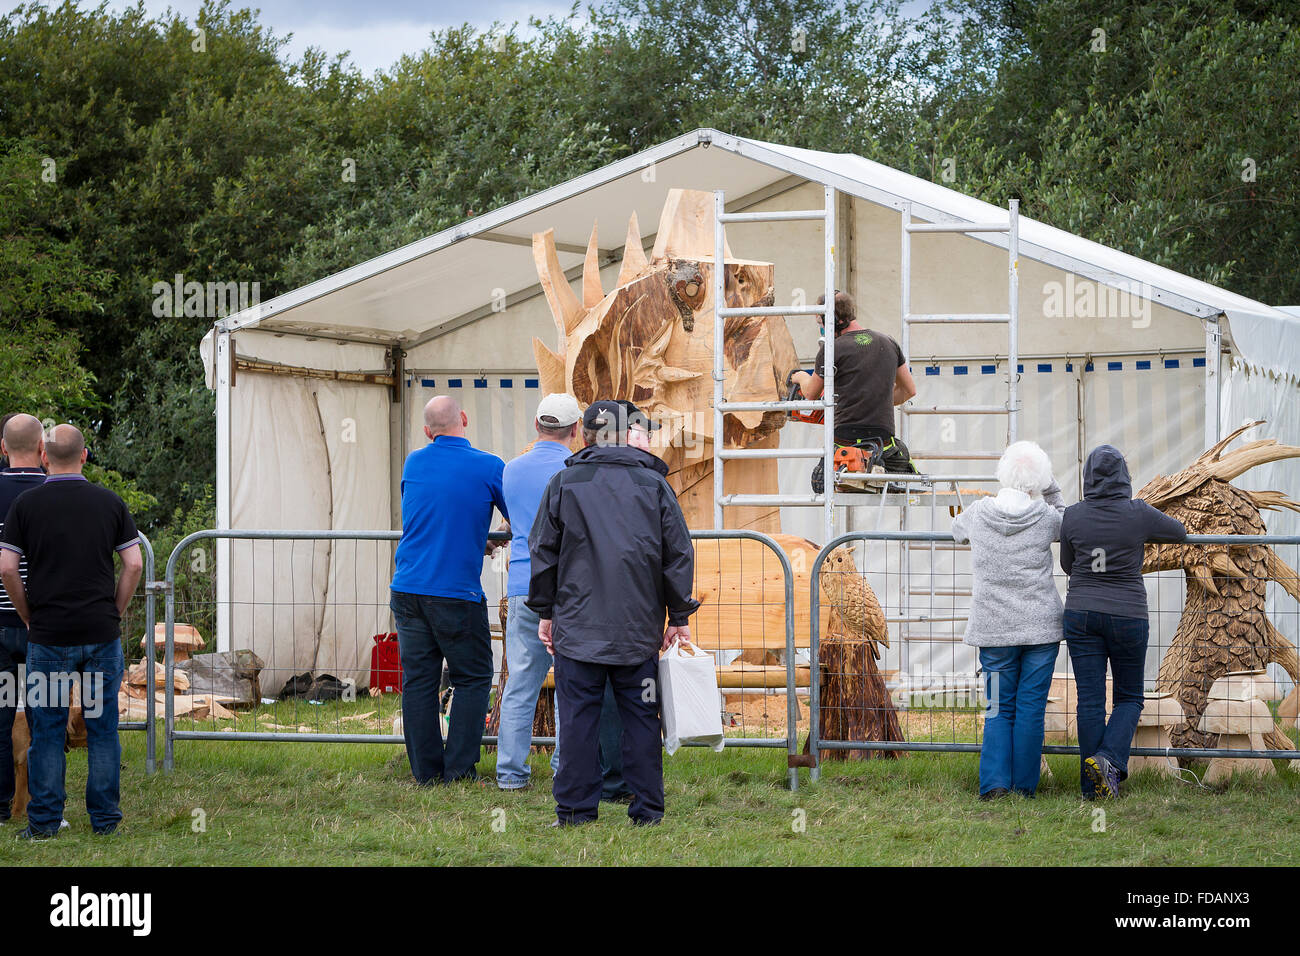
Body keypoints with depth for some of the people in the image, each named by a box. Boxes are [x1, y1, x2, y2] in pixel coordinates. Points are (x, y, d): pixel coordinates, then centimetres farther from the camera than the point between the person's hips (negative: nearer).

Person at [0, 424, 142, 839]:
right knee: (102, 727, 6)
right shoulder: (110, 502, 3)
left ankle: (44, 821, 5)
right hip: (102, 632, 1)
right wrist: (115, 614, 9)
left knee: (47, 730, 4)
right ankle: (105, 819, 8)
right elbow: (134, 565, 0)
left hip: (48, 634, -1)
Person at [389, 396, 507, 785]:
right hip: (458, 590, -4)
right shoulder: (489, 467, -6)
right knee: (472, 680, 7)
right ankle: (458, 768, 2)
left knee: (418, 680, 7)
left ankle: (426, 770, 7)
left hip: (408, 589, 4)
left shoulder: (413, 463, 8)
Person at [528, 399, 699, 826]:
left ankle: (575, 811, 2)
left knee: (578, 719, 2)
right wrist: (679, 618, 11)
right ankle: (647, 811, 7)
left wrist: (545, 612, 12)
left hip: (577, 627, 0)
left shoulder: (564, 483, 3)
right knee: (640, 719, 6)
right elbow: (679, 555, 4)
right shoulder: (655, 485, 3)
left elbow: (544, 552, 4)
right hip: (639, 629, 0)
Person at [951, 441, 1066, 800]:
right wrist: (1050, 489, 10)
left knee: (999, 709, 9)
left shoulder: (978, 514, -3)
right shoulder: (1045, 517, -7)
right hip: (1041, 628, -1)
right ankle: (1023, 786, 6)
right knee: (1031, 709, 5)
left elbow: (957, 530, 21)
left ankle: (995, 782, -5)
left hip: (994, 629, 1)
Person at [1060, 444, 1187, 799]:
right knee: (1129, 698, 12)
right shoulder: (1139, 514, -8)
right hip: (1127, 616, -2)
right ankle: (1109, 758, -13)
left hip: (1081, 613, 2)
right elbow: (1179, 531, 11)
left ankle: (1093, 785, 4)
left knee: (1090, 700, 4)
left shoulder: (1073, 516, -3)